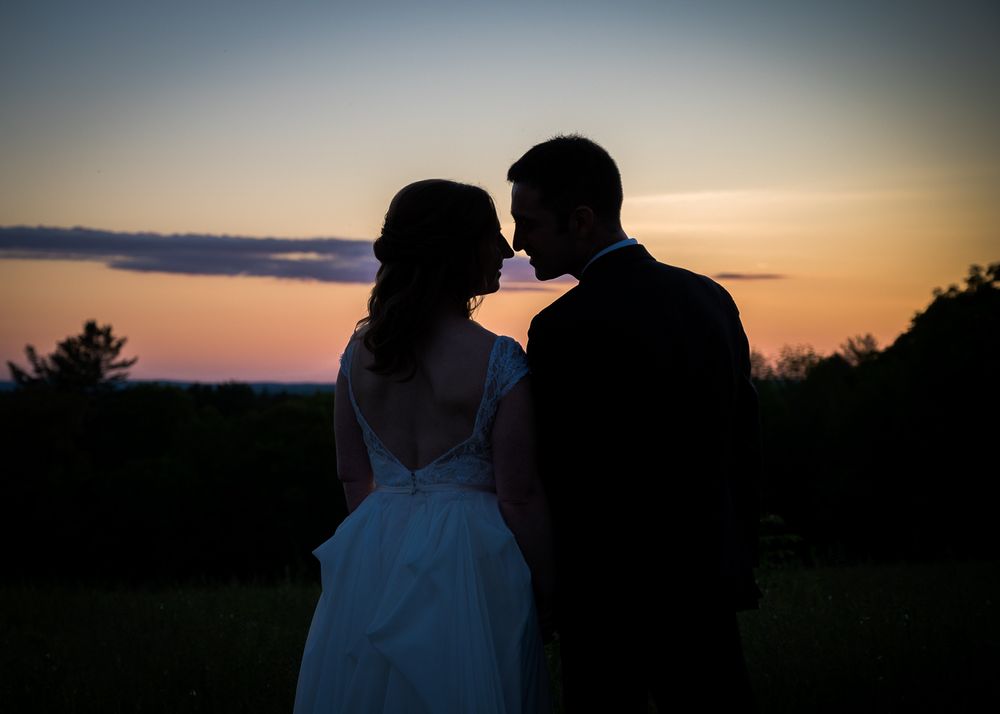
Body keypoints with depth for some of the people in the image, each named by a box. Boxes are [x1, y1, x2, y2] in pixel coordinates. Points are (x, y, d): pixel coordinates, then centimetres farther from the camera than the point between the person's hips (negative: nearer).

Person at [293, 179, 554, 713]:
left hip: (371, 556, 5)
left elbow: (353, 475, 8)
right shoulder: (498, 361, -15)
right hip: (469, 561, -4)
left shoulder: (360, 350, 0)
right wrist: (545, 590, -1)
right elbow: (519, 496, -12)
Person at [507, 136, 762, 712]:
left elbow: (559, 480, -14)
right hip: (708, 579, 6)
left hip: (611, 599, -6)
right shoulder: (711, 298, 3)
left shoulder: (566, 329, -18)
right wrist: (738, 567, 16)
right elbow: (746, 448, 8)